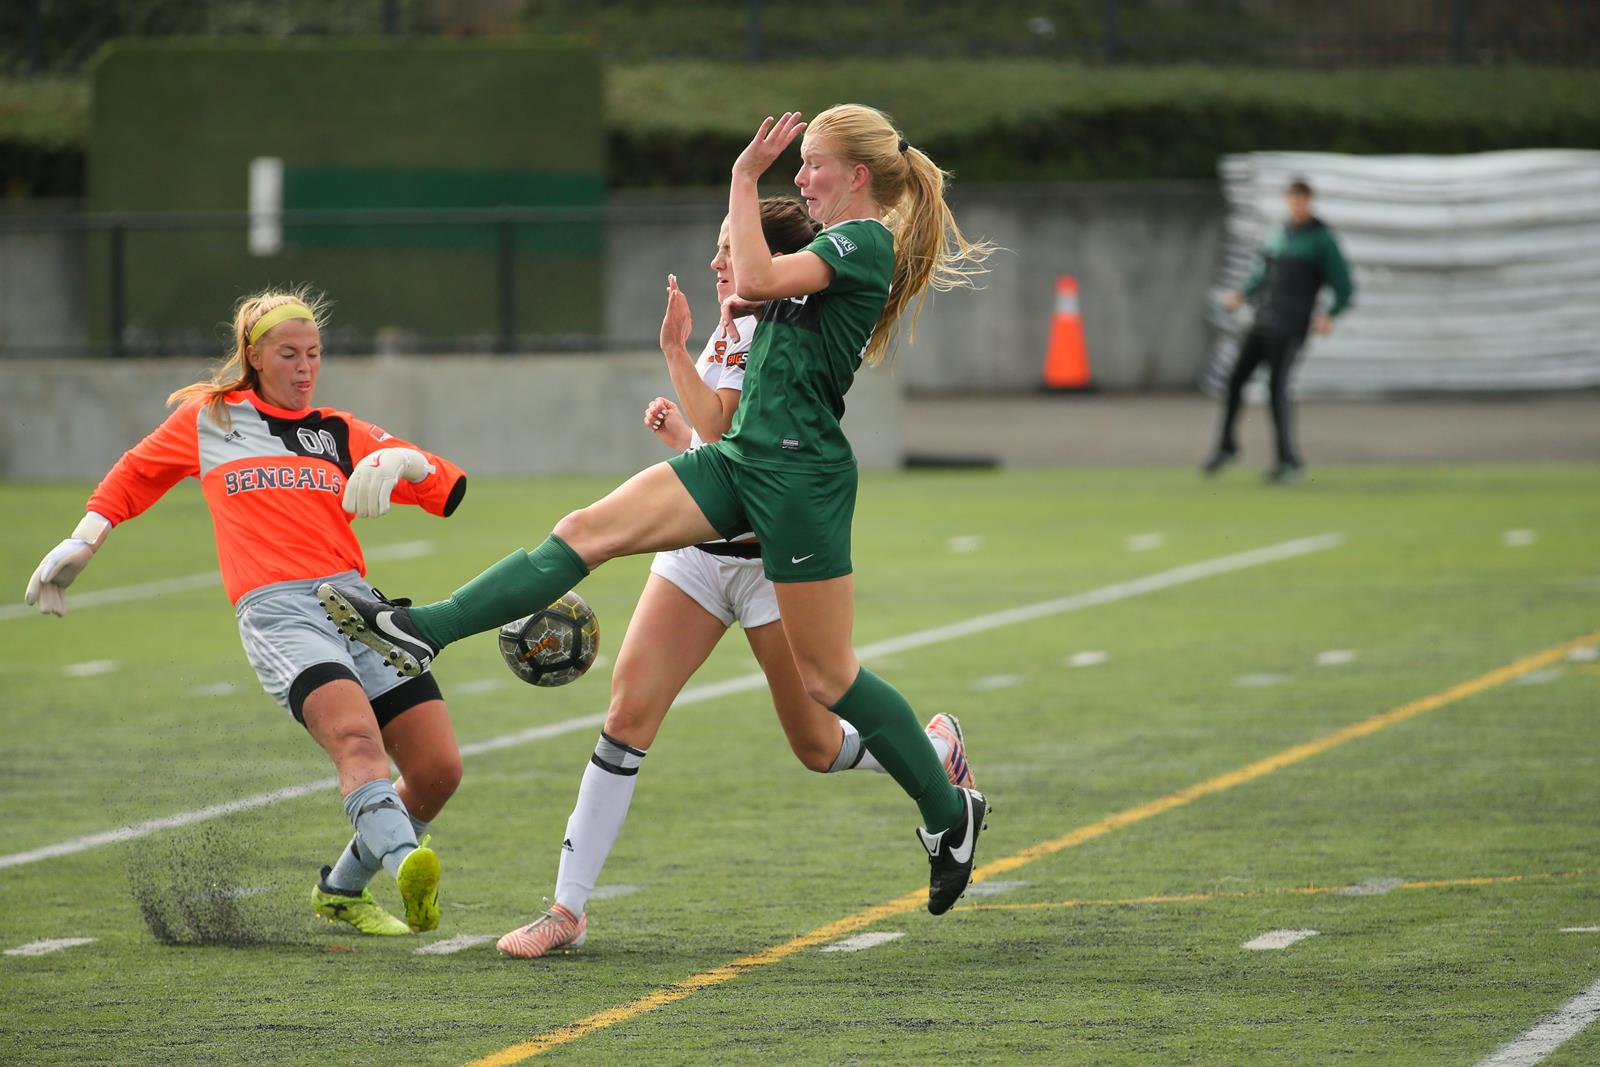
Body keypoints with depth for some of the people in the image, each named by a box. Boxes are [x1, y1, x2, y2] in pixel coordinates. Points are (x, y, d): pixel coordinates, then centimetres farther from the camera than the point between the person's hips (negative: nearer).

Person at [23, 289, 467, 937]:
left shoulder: (341, 434, 22)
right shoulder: (206, 421, 17)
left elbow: (449, 491, 17)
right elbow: (135, 473, 35)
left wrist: (402, 460, -4)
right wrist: (83, 541, 26)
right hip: (277, 613, -4)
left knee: (438, 769, -6)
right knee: (356, 738, -32)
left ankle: (341, 891, 16)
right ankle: (403, 863, -56)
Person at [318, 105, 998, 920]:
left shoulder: (867, 242, -10)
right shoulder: (836, 246, 19)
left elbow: (757, 279, -23)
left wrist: (745, 180, -14)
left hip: (800, 476, -9)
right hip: (740, 459, 9)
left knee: (825, 677, -2)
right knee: (587, 530, -7)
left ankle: (950, 811, 13)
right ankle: (423, 632, -16)